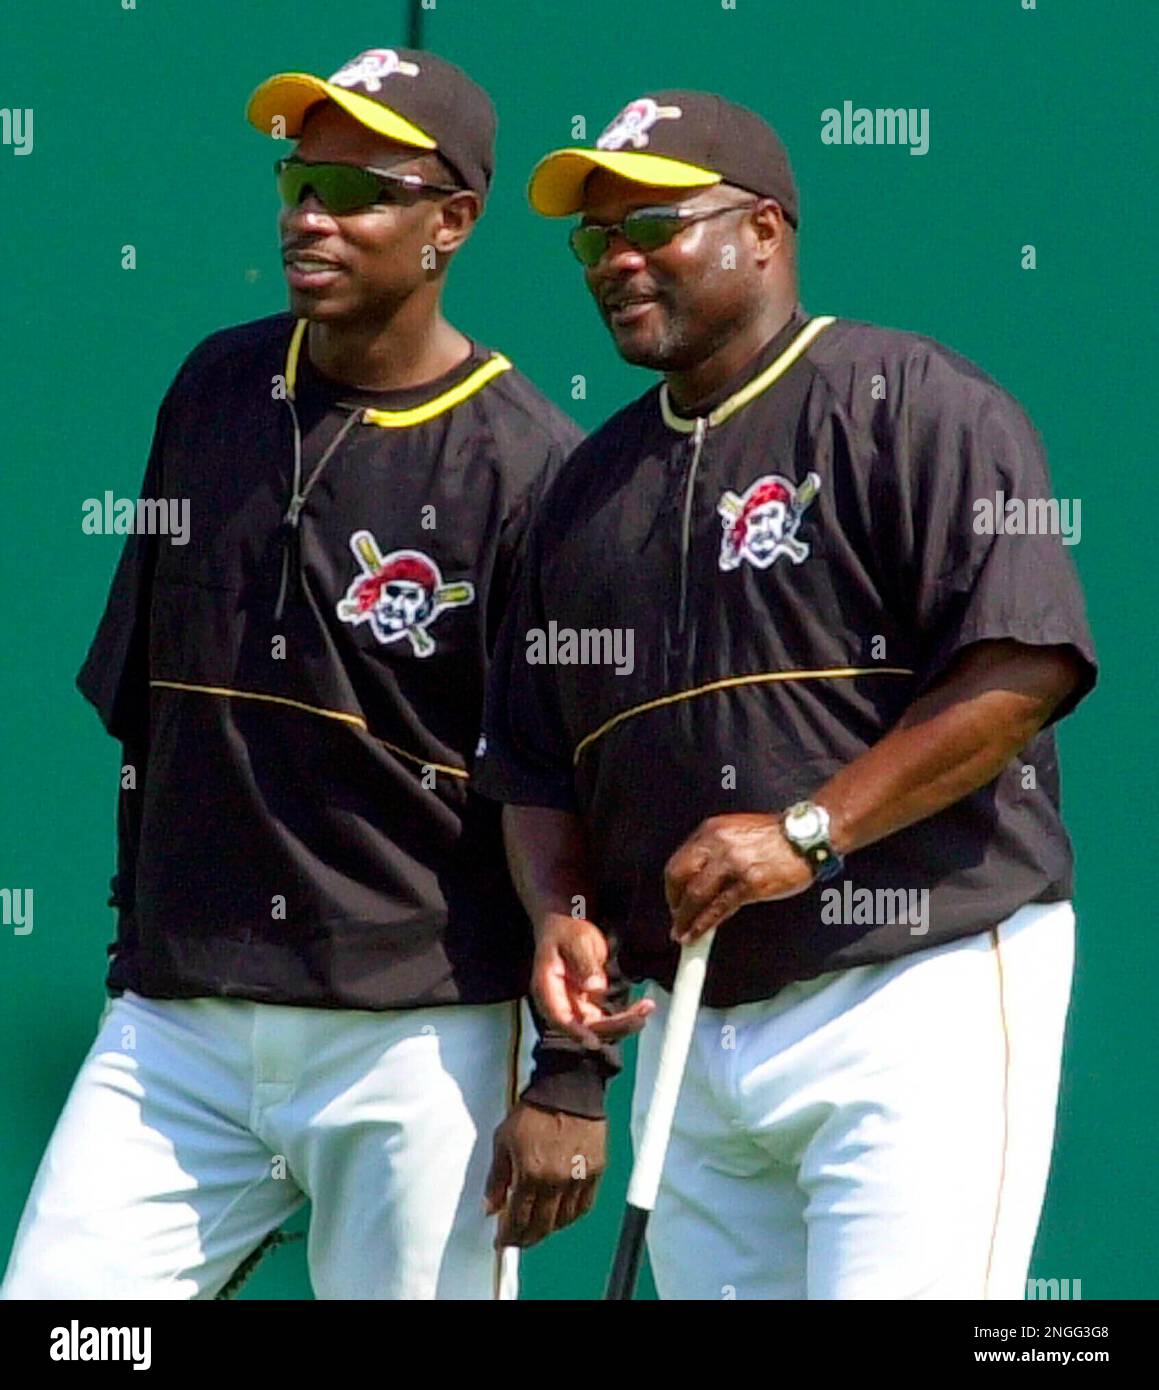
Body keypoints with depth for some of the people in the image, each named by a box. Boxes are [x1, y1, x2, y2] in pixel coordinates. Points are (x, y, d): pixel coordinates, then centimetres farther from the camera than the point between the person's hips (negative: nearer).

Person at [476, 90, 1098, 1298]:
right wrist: (559, 914, 0)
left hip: (921, 994, -7)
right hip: (684, 1030, 7)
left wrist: (807, 832, -19)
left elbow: (1024, 667, -16)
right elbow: (535, 768, 21)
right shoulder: (591, 483, 18)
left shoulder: (909, 405, -5)